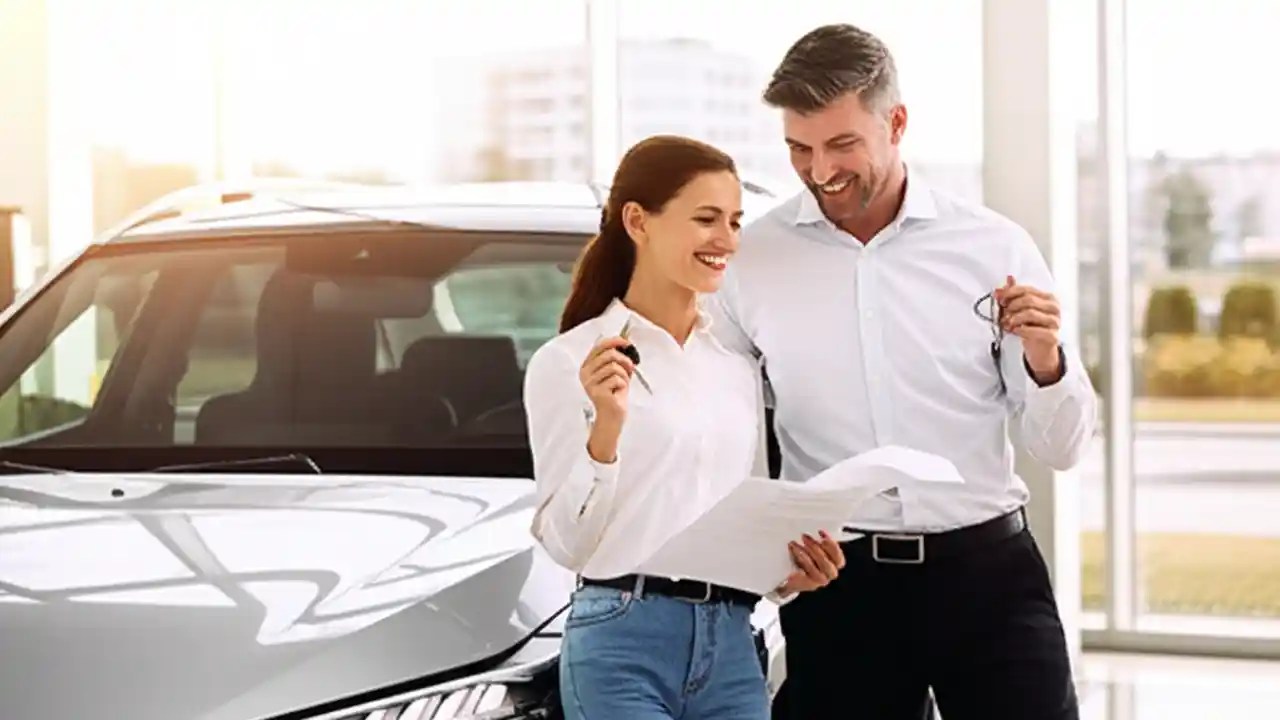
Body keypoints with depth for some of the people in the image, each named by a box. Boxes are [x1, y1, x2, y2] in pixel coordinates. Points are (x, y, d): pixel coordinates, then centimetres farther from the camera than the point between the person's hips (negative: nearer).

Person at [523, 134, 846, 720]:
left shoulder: (740, 364, 13)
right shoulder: (568, 361, -3)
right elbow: (566, 542, -6)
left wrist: (788, 572, 0)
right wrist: (605, 429, -20)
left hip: (732, 646, 5)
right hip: (622, 646, -5)